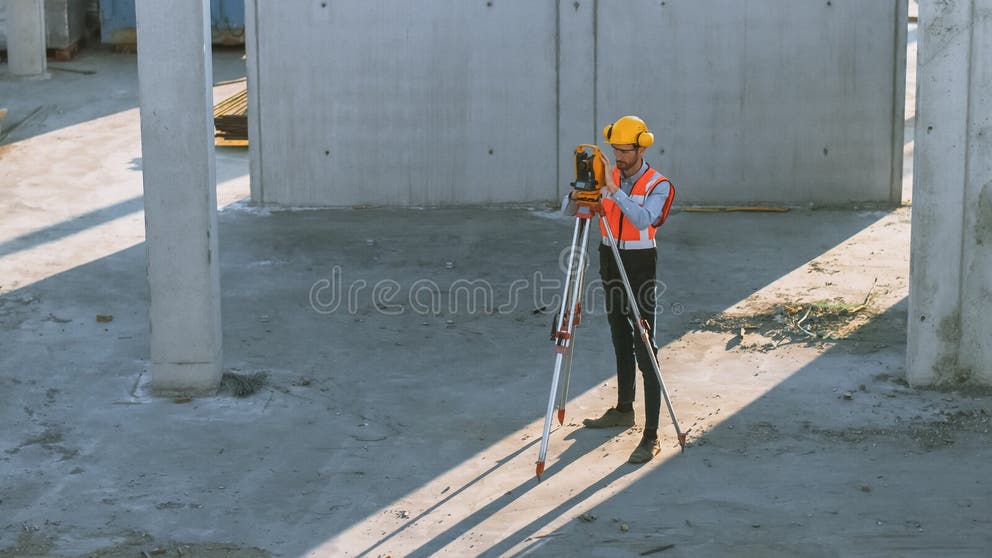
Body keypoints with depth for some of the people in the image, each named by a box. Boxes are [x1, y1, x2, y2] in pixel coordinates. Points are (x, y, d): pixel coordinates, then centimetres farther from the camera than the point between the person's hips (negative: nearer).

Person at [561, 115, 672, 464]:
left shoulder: (657, 185, -12)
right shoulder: (606, 177, 4)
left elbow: (644, 219, -30)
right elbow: (567, 210, 0)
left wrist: (613, 190, -34)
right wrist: (579, 194, -22)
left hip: (640, 268, -6)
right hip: (610, 264, 6)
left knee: (644, 349, -10)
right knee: (620, 341, 19)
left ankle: (651, 436, -11)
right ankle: (624, 409, 35)